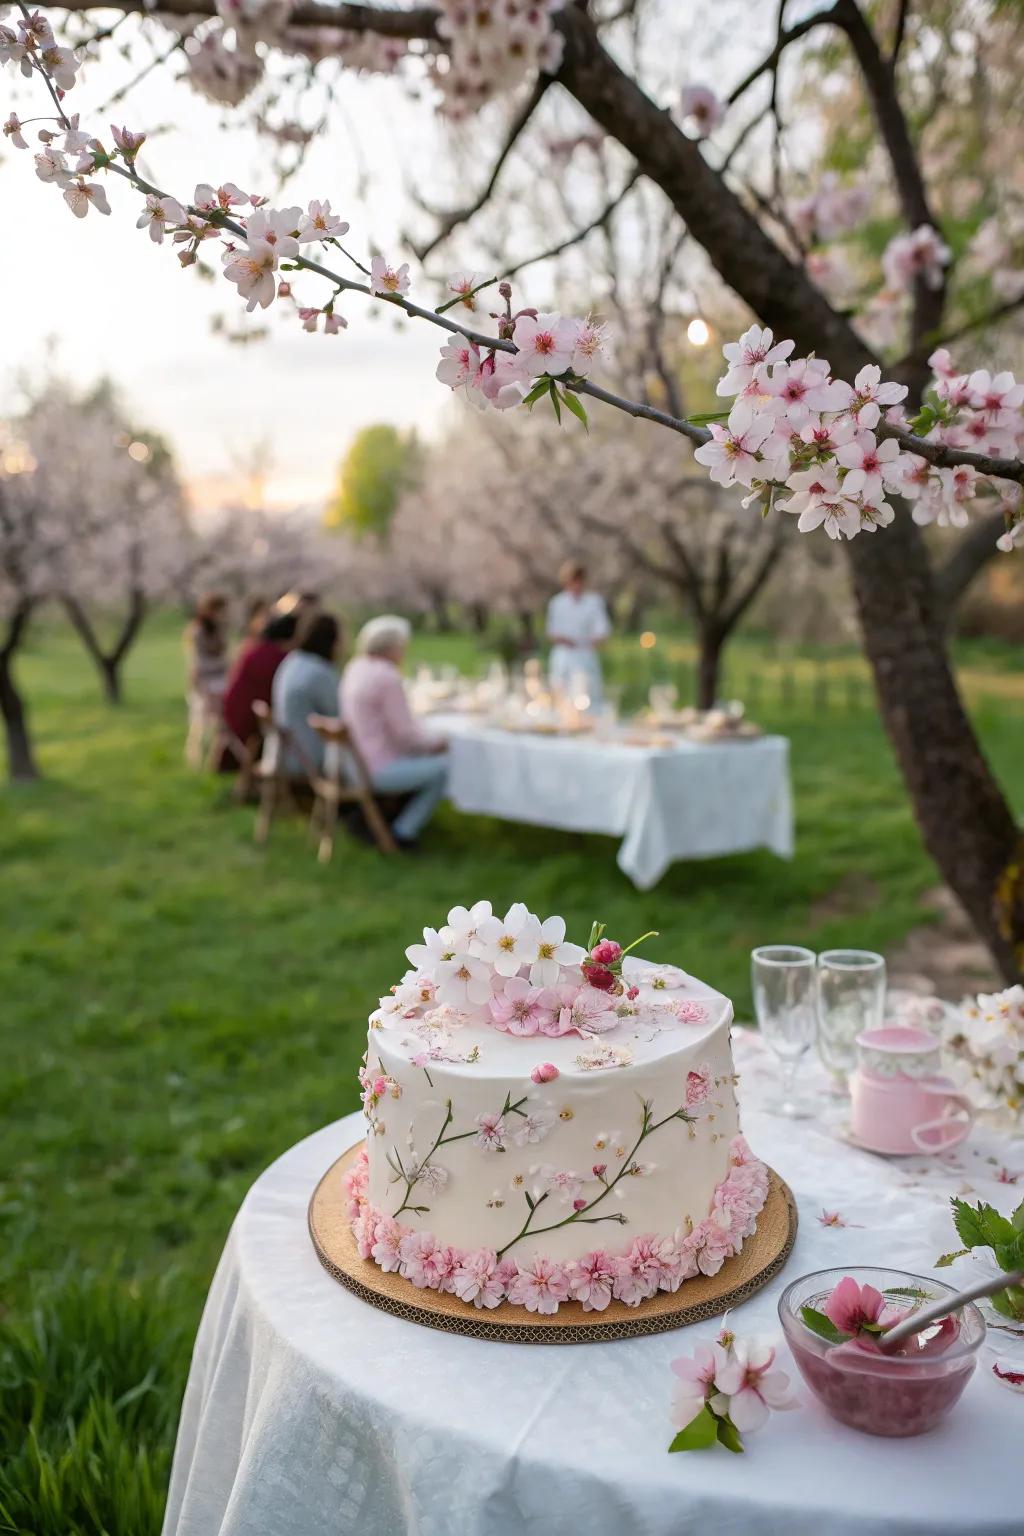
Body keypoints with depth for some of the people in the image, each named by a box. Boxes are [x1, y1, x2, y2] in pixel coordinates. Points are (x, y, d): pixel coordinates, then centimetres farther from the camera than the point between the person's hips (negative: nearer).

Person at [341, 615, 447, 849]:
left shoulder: (355, 667, 8)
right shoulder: (387, 677, -20)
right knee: (441, 767, -1)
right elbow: (404, 731, -17)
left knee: (422, 753, 21)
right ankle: (404, 831, 9)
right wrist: (434, 742, 1)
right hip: (377, 771, -9)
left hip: (354, 762, 9)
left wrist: (427, 738, 14)